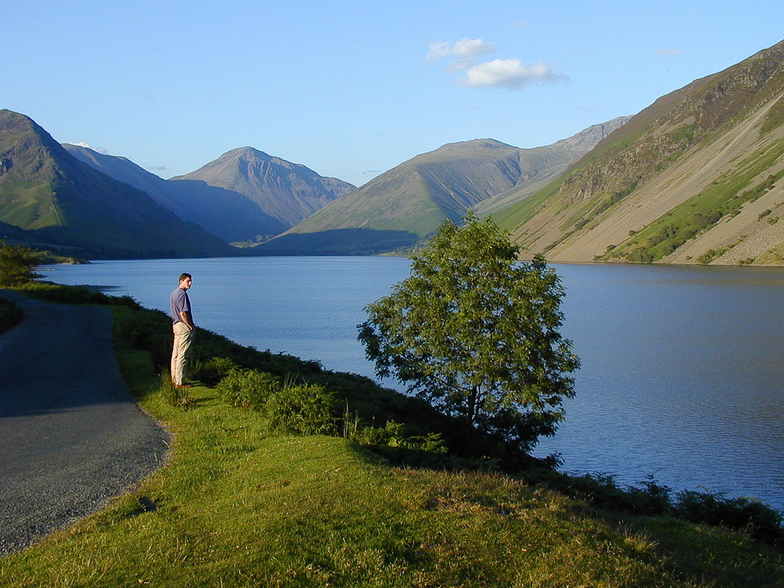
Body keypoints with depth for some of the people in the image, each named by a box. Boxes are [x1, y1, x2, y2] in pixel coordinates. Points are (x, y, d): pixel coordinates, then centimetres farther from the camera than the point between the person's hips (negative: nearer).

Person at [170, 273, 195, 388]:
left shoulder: (174, 293, 15)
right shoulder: (182, 293, -17)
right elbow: (183, 313, -21)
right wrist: (191, 326, -13)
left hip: (176, 325, 10)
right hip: (184, 326, -10)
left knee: (175, 354, 14)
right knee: (183, 355, -6)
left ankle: (174, 380, 21)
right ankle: (180, 382, -4)